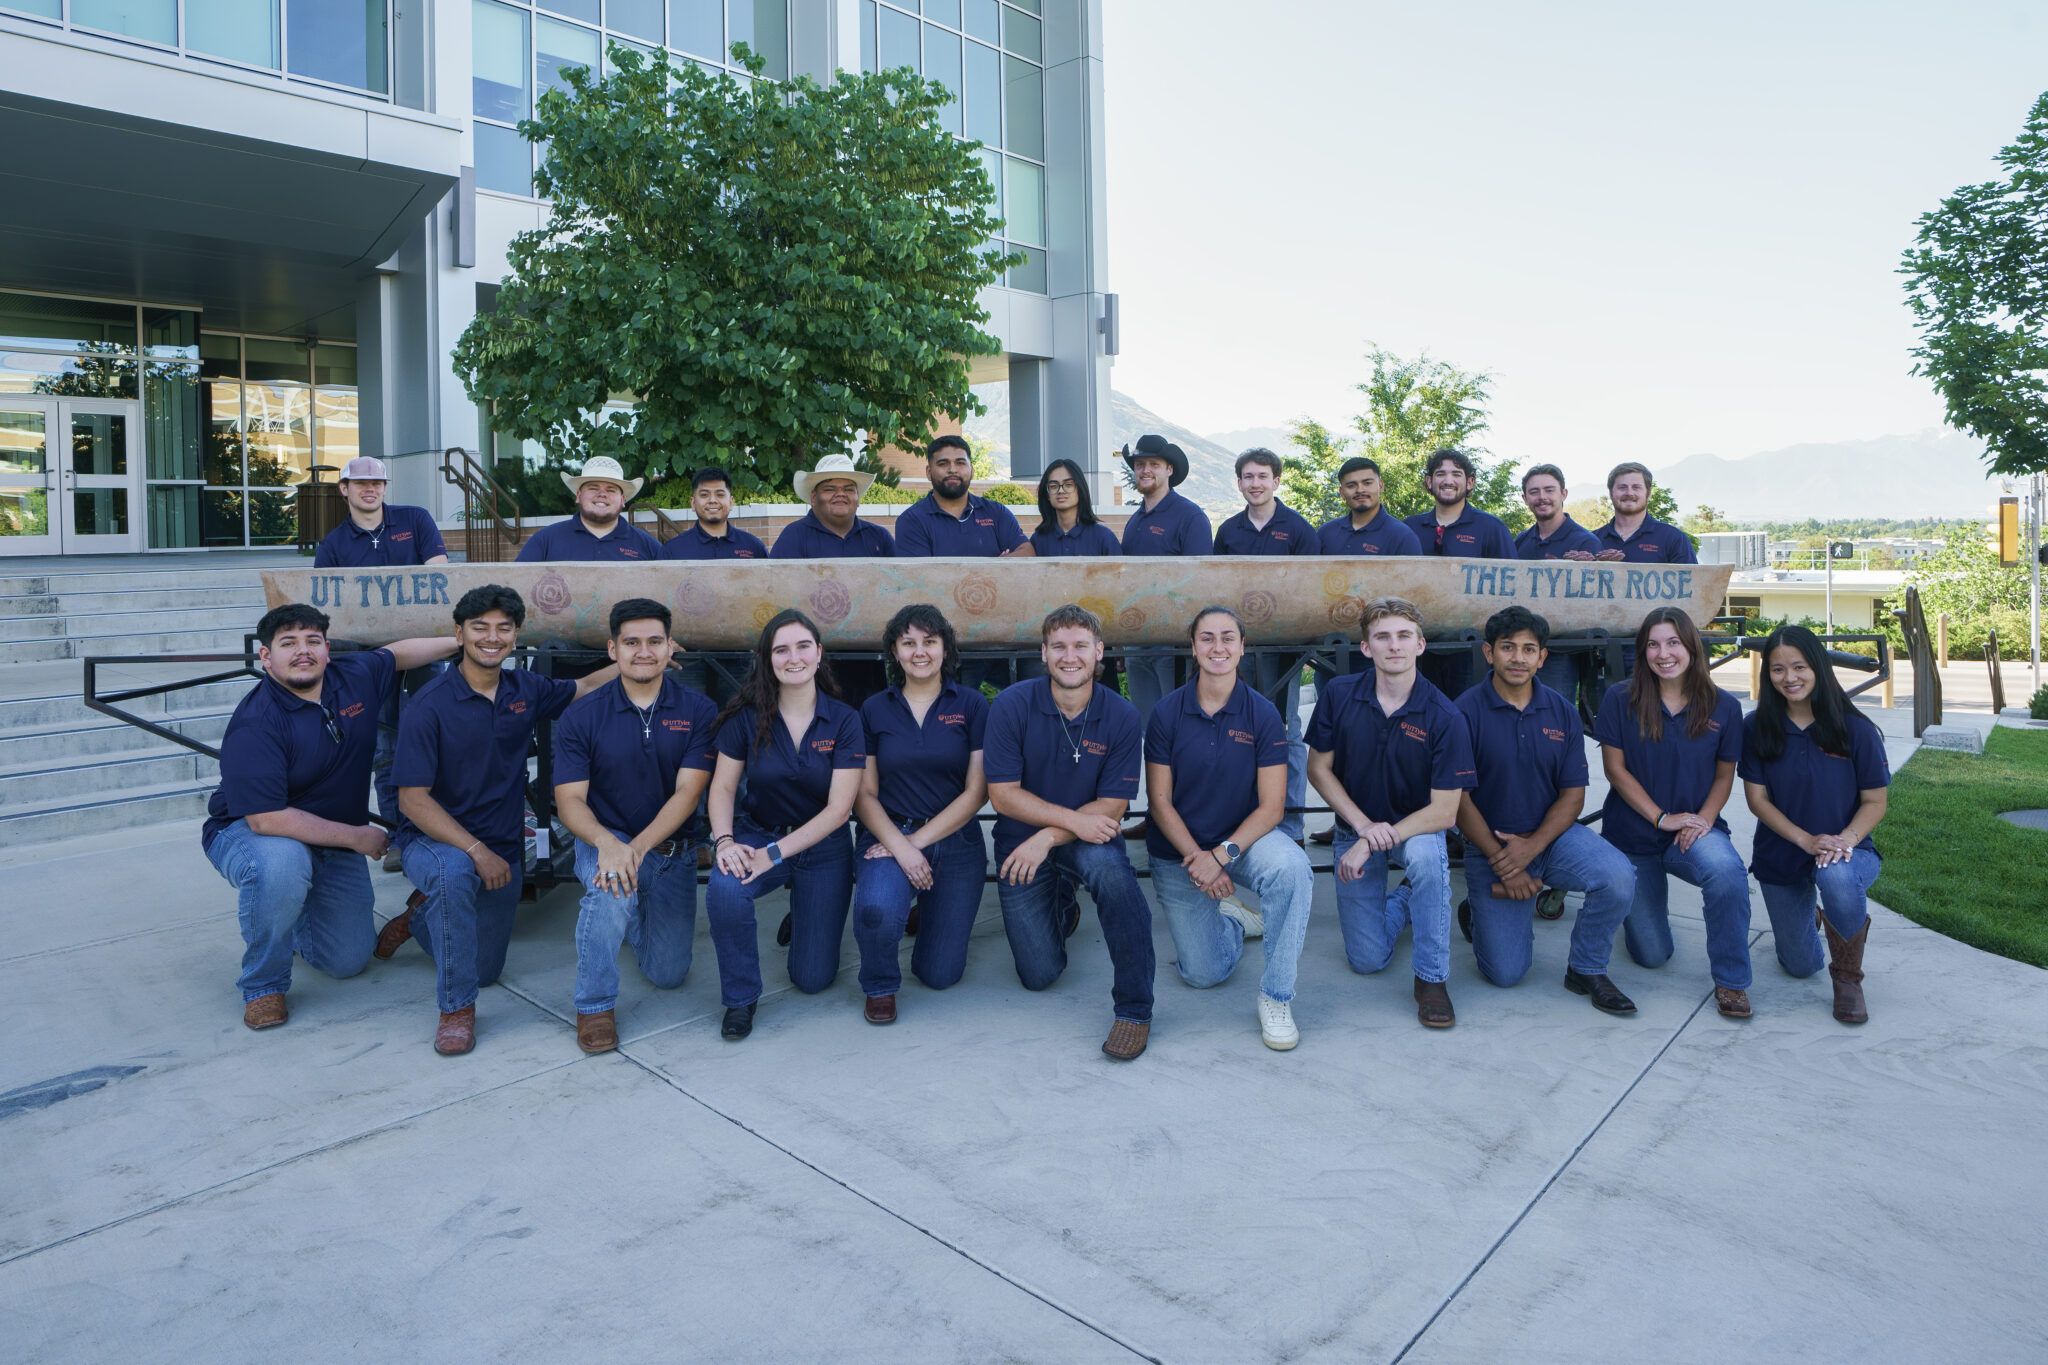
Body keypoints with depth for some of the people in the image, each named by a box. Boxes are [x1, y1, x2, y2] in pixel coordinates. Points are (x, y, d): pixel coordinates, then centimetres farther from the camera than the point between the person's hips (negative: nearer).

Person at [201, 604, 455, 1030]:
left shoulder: (354, 677, -8)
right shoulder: (255, 724, -27)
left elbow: (396, 652, 15)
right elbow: (265, 819, -31)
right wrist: (358, 837, -25)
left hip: (334, 845, 6)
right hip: (249, 833, -5)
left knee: (350, 960, 3)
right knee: (282, 864, -42)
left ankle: (292, 919, 38)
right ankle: (263, 984, -16)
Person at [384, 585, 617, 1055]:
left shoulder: (525, 690, -1)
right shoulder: (429, 707, -15)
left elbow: (586, 687, 17)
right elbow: (413, 799, -17)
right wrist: (476, 850, -26)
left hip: (503, 851, 5)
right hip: (433, 841, -5)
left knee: (486, 970, 12)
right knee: (455, 871, -40)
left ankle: (421, 919, 43)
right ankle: (457, 1009, -22)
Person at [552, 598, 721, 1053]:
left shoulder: (698, 711, -7)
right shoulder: (582, 716, -6)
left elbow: (687, 793, -14)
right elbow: (569, 799, -11)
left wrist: (638, 847, -29)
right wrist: (607, 843, -32)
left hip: (672, 852, 2)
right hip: (603, 841, -1)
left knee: (668, 974, 4)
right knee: (613, 889, -36)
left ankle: (622, 915, 36)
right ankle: (594, 1005, -13)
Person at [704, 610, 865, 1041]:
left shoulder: (844, 720, -13)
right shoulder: (747, 716, -9)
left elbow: (838, 808, -16)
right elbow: (723, 786, -4)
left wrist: (775, 854, -25)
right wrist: (724, 840, -24)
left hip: (822, 848, 0)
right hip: (756, 833, 1)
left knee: (813, 979, 2)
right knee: (723, 890, -35)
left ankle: (803, 918, 38)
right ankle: (740, 998, -8)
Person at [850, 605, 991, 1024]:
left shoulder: (971, 705, 0)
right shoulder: (875, 710, 4)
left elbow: (976, 791, -4)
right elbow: (864, 794, 1)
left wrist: (918, 840, -13)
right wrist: (899, 845, -16)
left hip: (954, 841, 0)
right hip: (889, 835, 0)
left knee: (941, 974, 2)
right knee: (876, 908, -34)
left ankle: (926, 913, 37)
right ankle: (879, 986, 0)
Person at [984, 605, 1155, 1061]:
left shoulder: (1121, 716, -11)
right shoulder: (1013, 705, -13)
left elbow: (1111, 806, -12)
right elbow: (1002, 794, -13)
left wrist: (1048, 837, -25)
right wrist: (1073, 818, -23)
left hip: (1087, 836, -1)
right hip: (1021, 841, 1)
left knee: (1107, 863, -38)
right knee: (1039, 975, 0)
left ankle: (1134, 1009, -22)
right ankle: (1057, 911, 37)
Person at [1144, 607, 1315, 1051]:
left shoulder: (1262, 714, -10)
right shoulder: (1167, 711, -10)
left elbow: (1271, 806, -12)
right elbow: (1160, 802, -8)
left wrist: (1221, 855, -24)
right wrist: (1196, 858, -20)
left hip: (1243, 835, 0)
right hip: (1178, 851, 1)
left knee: (1292, 868, -35)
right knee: (1204, 973, -2)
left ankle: (1276, 997, -17)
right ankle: (1233, 919, 34)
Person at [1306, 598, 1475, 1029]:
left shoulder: (1444, 716, -20)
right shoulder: (1339, 695, -13)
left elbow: (1444, 812, -20)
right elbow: (1319, 768, -4)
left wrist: (1373, 845, -26)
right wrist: (1364, 825, -17)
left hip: (1416, 827, -2)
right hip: (1356, 827, 2)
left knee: (1427, 856, -39)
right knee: (1367, 960, 1)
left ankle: (1432, 978, -16)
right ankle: (1401, 900, 36)